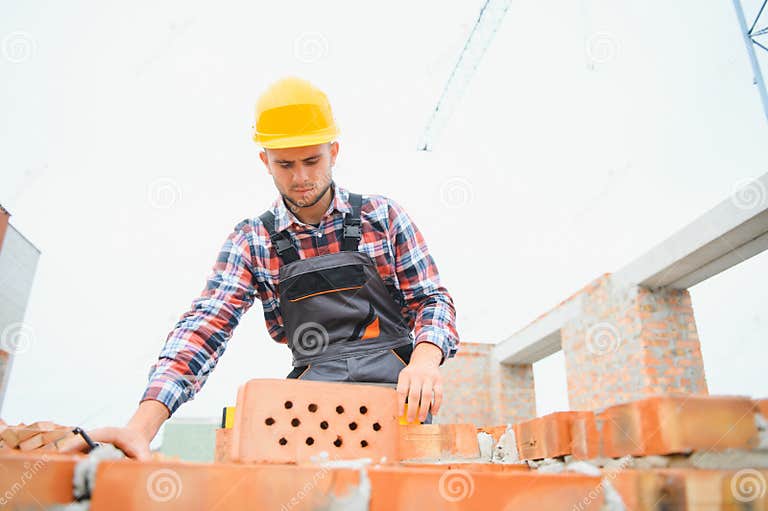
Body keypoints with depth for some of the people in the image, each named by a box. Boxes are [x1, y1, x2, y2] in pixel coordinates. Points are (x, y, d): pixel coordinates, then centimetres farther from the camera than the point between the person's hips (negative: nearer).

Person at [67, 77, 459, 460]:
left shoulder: (382, 215, 3)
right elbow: (205, 325, -8)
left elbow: (431, 300, 4)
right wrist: (142, 426, -23)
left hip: (396, 384, -1)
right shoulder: (252, 241, 3)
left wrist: (424, 360, -20)